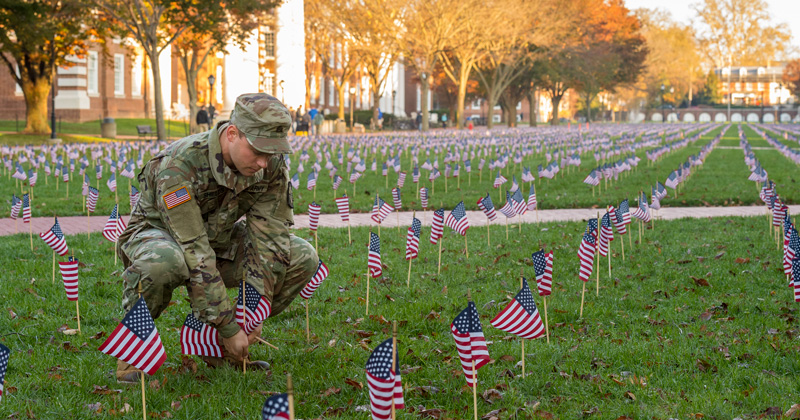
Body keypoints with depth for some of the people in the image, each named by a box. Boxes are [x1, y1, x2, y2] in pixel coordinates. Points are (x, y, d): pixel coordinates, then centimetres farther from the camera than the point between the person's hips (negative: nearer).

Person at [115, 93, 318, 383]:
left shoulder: (272, 165, -17)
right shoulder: (178, 165, -34)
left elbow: (270, 236, -13)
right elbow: (195, 256, -35)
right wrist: (228, 326, -34)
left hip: (218, 239, 6)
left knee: (303, 258, -13)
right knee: (163, 261, -43)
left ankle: (217, 345, -1)